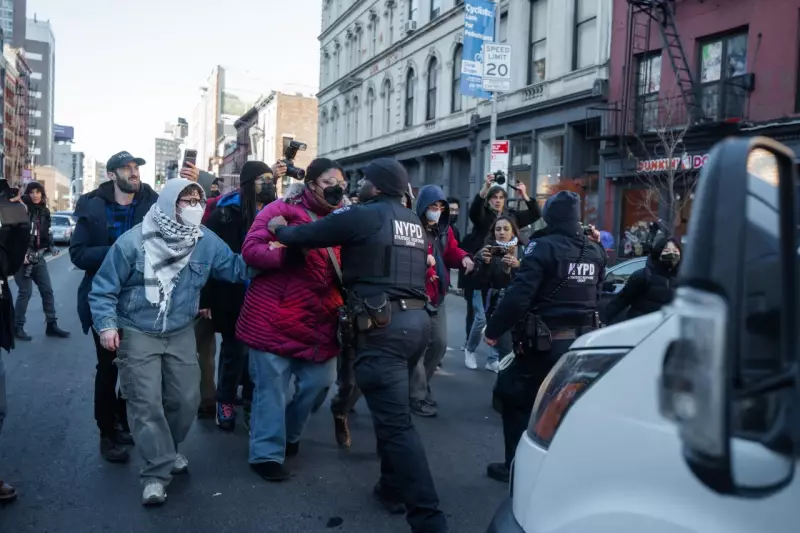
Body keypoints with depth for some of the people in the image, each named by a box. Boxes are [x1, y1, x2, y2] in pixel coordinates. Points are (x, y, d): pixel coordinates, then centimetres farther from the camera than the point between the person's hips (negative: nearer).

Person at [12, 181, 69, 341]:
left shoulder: (45, 211, 8)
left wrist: (51, 246, 2)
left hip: (38, 256, 6)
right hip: (22, 256, -6)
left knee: (47, 290, 6)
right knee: (25, 291, -6)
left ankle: (52, 325, 14)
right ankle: (17, 327, 8)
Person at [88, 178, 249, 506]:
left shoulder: (206, 242, -5)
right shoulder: (133, 241, -16)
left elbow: (235, 268, -2)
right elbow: (105, 287, -10)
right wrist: (106, 324, -19)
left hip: (181, 333, 4)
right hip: (137, 333, -4)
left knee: (186, 399, 11)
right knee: (146, 402, -6)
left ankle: (165, 451, 36)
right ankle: (157, 471, 5)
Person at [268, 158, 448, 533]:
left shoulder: (363, 216, -5)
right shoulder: (413, 222, 18)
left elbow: (304, 236, -1)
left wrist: (279, 228, 18)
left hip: (382, 325, -8)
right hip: (417, 320, 8)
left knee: (396, 422, -8)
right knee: (390, 408, 22)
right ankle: (393, 488, 32)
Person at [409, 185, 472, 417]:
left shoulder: (444, 229, 11)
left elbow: (451, 251, 18)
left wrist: (463, 258, -3)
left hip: (438, 295, 8)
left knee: (439, 343, 14)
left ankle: (419, 385, 33)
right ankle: (417, 397, 8)